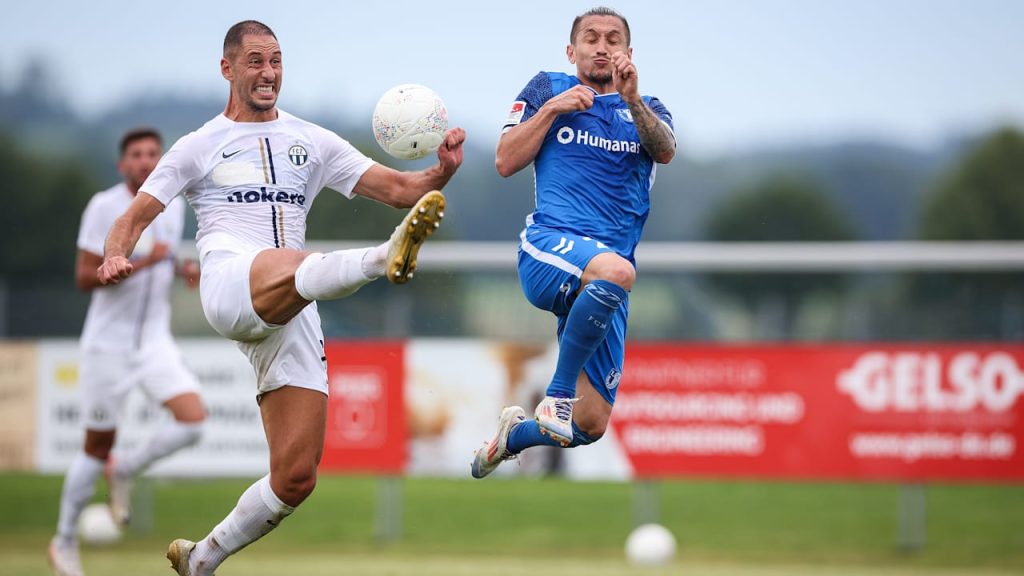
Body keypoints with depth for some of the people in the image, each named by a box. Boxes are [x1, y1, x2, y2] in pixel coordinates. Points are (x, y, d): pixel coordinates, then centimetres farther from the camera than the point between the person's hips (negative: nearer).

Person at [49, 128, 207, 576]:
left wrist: (183, 269, 2)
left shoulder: (173, 206, 5)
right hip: (108, 343, -5)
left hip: (155, 342, 5)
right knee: (98, 447, 2)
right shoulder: (104, 207, -13)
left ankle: (125, 471, 10)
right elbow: (85, 278, -17)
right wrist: (142, 262, -27)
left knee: (193, 421, -17)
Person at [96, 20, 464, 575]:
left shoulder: (313, 142, 22)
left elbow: (398, 188, 16)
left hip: (292, 317, 4)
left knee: (295, 479, -3)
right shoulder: (199, 147, 15)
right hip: (229, 282, -4)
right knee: (295, 266, -42)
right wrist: (115, 256, -11)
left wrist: (442, 172, -5)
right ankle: (386, 256, -73)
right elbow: (134, 218, 12)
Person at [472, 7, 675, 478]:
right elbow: (505, 163, 5)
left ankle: (515, 435, 32)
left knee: (590, 425, 0)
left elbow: (665, 151, -6)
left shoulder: (646, 110, 18)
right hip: (548, 249, -4)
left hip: (600, 287, 4)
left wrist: (631, 99, -22)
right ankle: (558, 392, -28)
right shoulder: (548, 89, 13)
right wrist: (551, 109, -5)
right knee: (615, 269, -41)